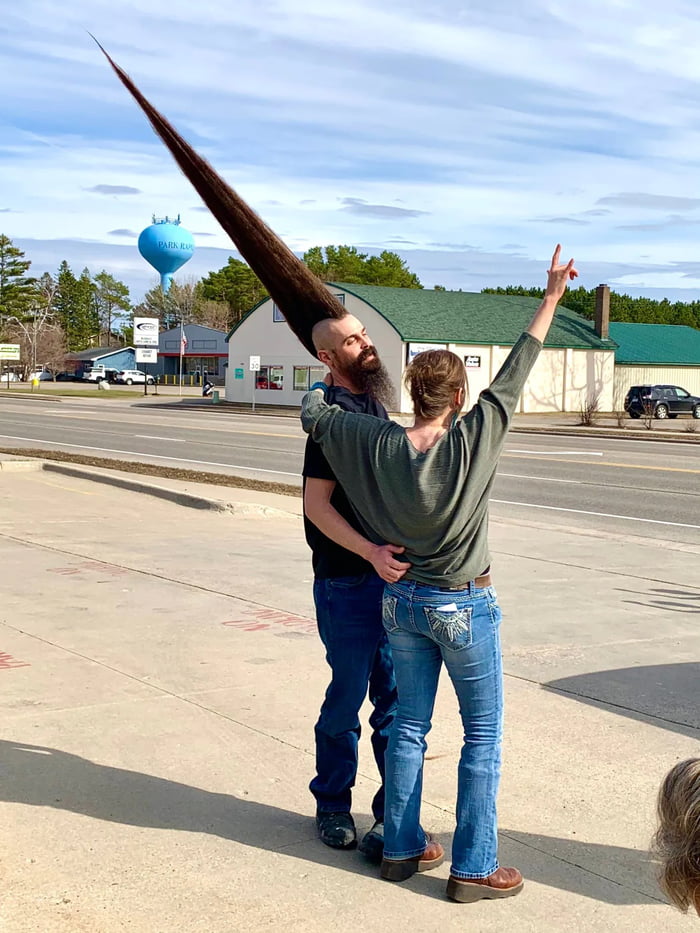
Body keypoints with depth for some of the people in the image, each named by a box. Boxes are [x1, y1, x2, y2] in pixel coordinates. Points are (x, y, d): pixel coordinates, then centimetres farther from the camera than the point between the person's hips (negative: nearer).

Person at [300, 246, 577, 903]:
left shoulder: (378, 443, -10)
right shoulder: (473, 440, -18)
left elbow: (313, 413, 4)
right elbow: (514, 373, -10)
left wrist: (327, 384, 27)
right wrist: (551, 298, 0)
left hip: (403, 602, 5)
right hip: (464, 608, -4)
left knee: (409, 725, 17)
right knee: (483, 735, 7)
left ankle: (401, 847, 25)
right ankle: (473, 868, 10)